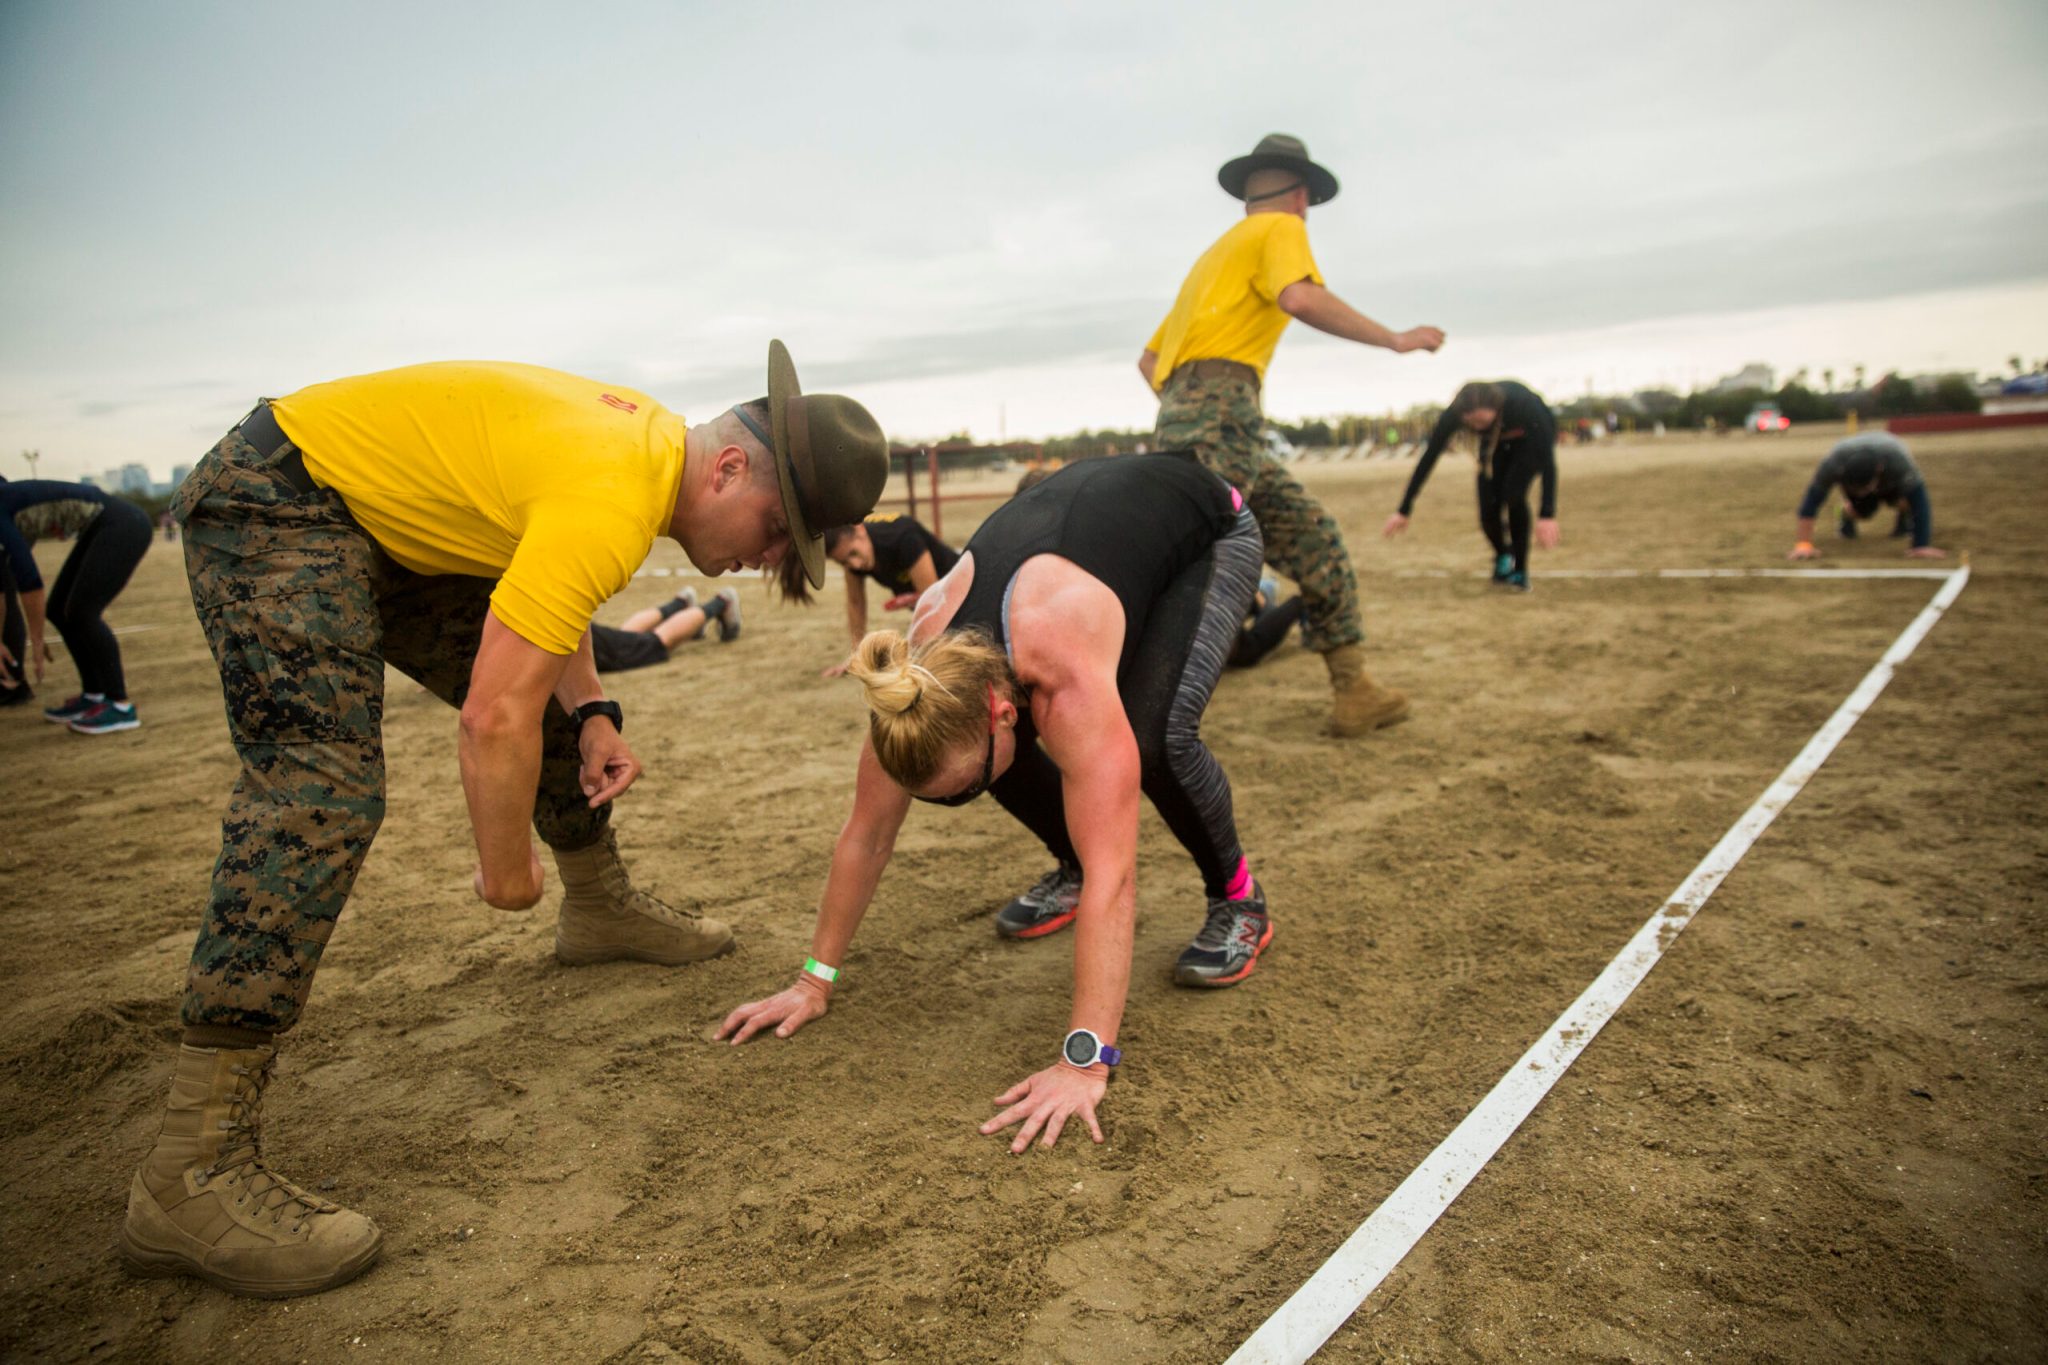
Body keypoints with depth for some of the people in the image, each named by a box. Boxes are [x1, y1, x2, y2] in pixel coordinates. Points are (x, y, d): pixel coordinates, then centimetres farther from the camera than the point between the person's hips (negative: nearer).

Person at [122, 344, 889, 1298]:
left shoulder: (654, 444, 0)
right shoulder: (613, 506, -31)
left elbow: (542, 586, 13)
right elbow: (494, 721, -33)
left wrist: (592, 717, 0)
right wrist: (508, 869, -17)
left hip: (390, 522, 10)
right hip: (275, 508, -10)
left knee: (552, 700, 14)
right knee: (320, 797, -23)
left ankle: (602, 911, 35)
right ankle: (191, 1177, -21)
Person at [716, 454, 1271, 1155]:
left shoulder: (1070, 683, -45)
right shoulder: (921, 681, -26)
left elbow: (1112, 878, -46)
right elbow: (867, 834, -15)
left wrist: (1084, 1063, -50)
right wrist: (814, 980, -11)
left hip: (1205, 532, -5)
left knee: (1155, 736, -30)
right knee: (995, 758, -10)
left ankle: (1238, 900, -3)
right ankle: (1075, 872, 17)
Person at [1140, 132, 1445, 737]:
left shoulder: (1218, 250, 34)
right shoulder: (1280, 228, 10)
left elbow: (1147, 359, 31)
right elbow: (1301, 298, -14)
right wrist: (1394, 339, -6)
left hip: (1180, 416, 9)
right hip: (1221, 412, -9)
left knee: (1315, 541, 10)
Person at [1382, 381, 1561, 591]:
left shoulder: (1522, 403, -42)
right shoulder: (1454, 414, -34)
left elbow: (1547, 460, -42)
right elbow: (1428, 459, -25)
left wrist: (1547, 515, -52)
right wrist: (1404, 511, -24)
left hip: (1532, 440, -3)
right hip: (1497, 443, 3)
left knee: (1513, 493, -28)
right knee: (1488, 511, -12)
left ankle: (1520, 571, -10)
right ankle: (1502, 556, 22)